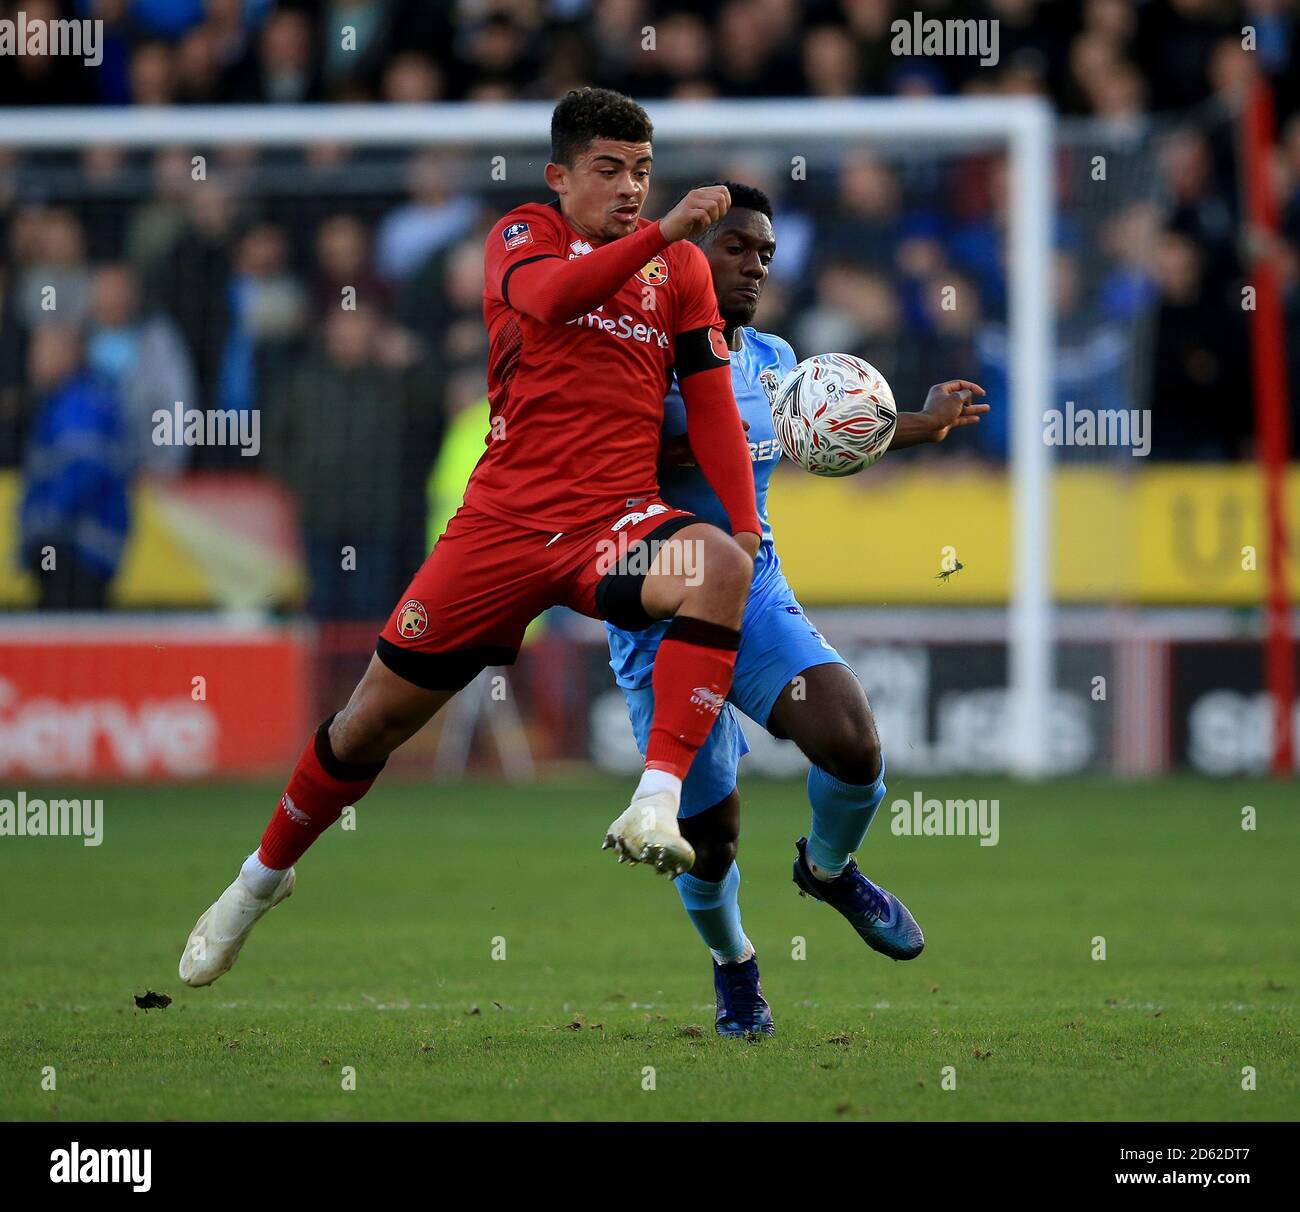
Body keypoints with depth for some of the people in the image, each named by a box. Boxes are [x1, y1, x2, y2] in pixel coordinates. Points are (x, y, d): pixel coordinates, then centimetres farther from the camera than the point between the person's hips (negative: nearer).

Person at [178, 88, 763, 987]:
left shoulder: (681, 267, 10)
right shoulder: (523, 236, 2)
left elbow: (712, 401, 10)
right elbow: (547, 296, -22)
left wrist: (746, 525, -3)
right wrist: (663, 234, -34)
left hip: (613, 523, 1)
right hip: (506, 519, -1)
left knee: (721, 567, -34)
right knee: (377, 714, 4)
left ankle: (656, 805, -39)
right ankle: (264, 878, 29)